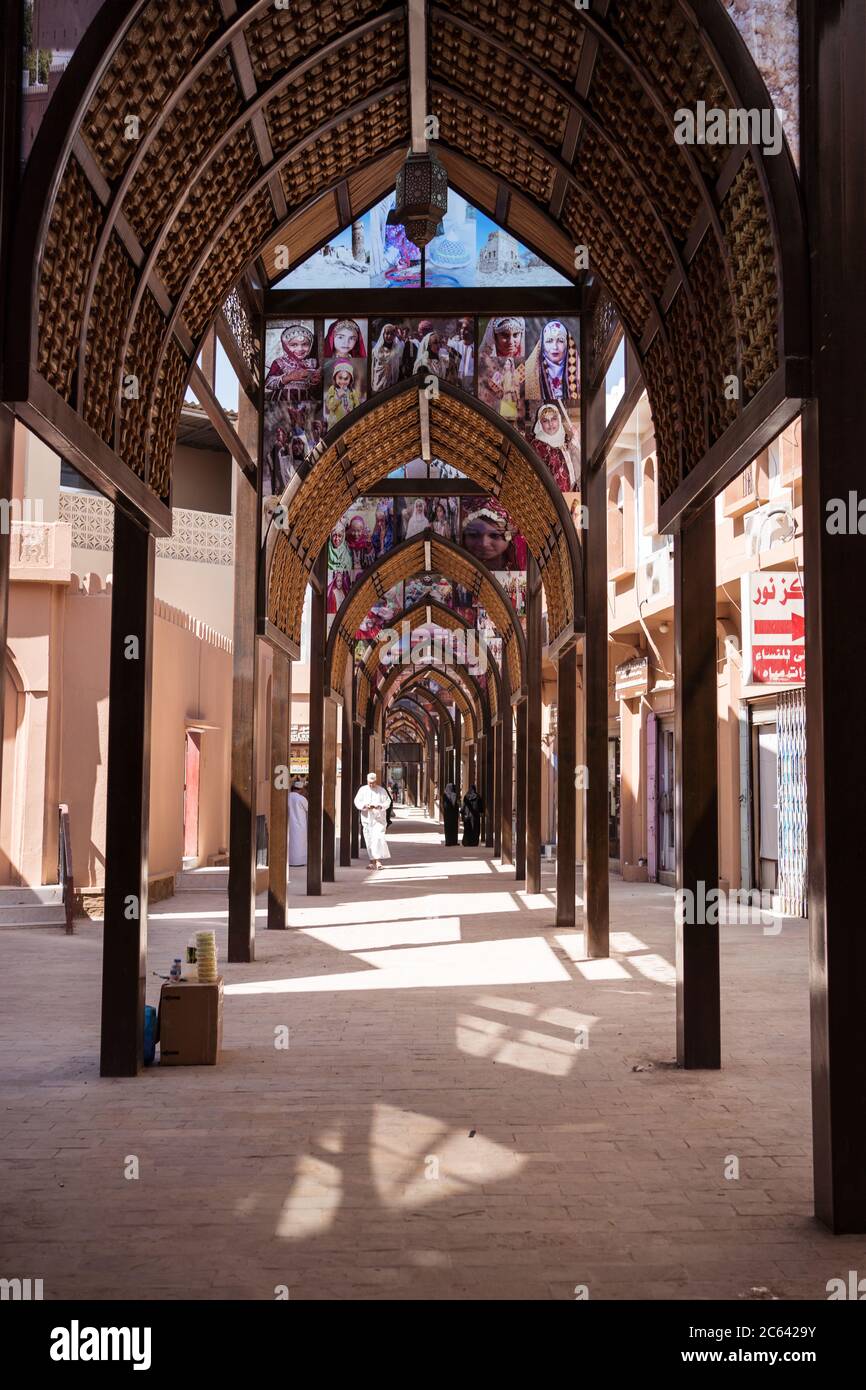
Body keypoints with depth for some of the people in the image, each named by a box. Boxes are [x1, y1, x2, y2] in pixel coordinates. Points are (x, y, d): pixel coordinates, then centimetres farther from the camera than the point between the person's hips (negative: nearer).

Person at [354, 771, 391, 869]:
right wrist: (365, 806, -16)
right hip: (367, 819, 2)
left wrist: (379, 806, -18)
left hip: (379, 818, -2)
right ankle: (373, 860, 13)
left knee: (378, 838, -15)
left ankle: (378, 860, -17)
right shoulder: (362, 790, 7)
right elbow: (357, 802, 2)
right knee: (369, 840, 4)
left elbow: (387, 802, 1)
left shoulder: (382, 790, 4)